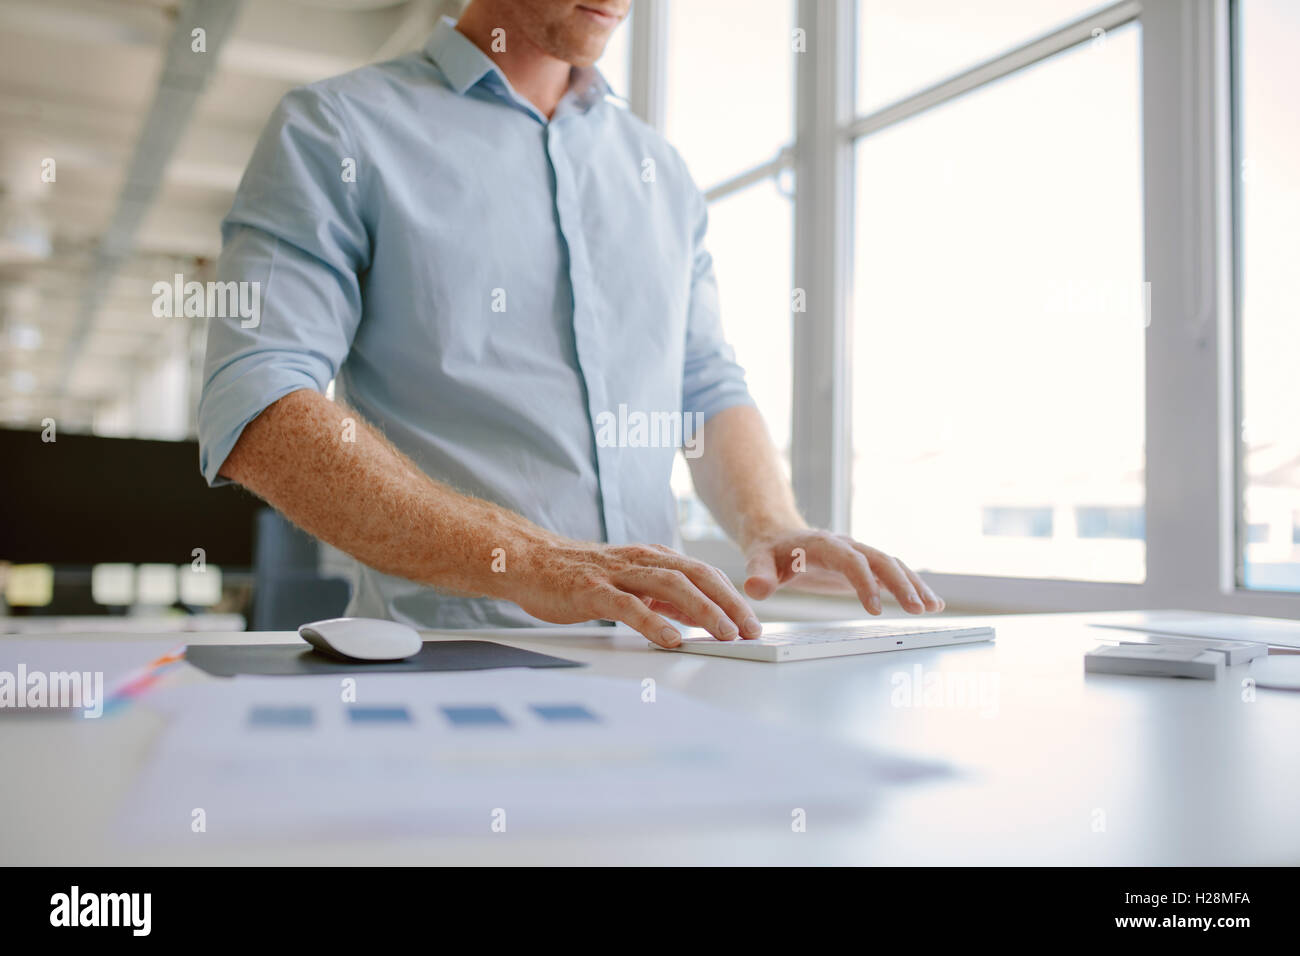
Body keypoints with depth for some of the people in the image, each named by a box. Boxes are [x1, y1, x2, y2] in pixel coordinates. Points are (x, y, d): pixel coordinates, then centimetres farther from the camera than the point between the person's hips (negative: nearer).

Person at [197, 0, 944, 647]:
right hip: (443, 660, -3)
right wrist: (527, 563, -23)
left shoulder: (661, 169, 17)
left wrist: (772, 527, -1)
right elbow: (254, 414, -13)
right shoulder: (337, 130, 0)